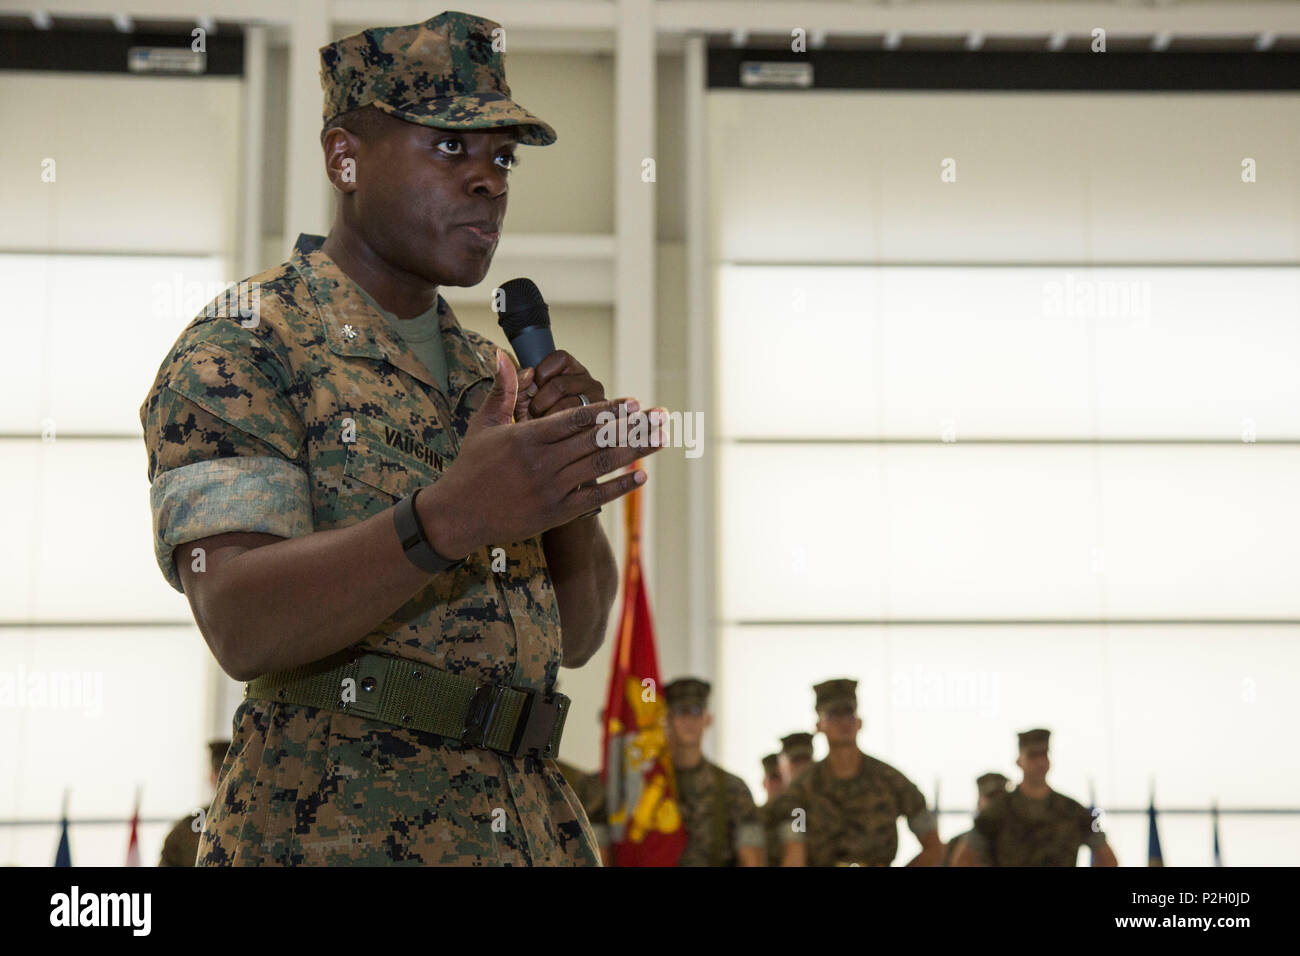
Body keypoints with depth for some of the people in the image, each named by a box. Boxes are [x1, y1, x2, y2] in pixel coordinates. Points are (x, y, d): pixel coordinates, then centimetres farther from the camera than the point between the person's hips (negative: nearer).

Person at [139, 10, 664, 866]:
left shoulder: (493, 373, 13)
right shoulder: (238, 351, -6)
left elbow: (577, 635, 11)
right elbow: (241, 627, -20)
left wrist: (569, 482, -7)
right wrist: (449, 516, -34)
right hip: (327, 830, -6)